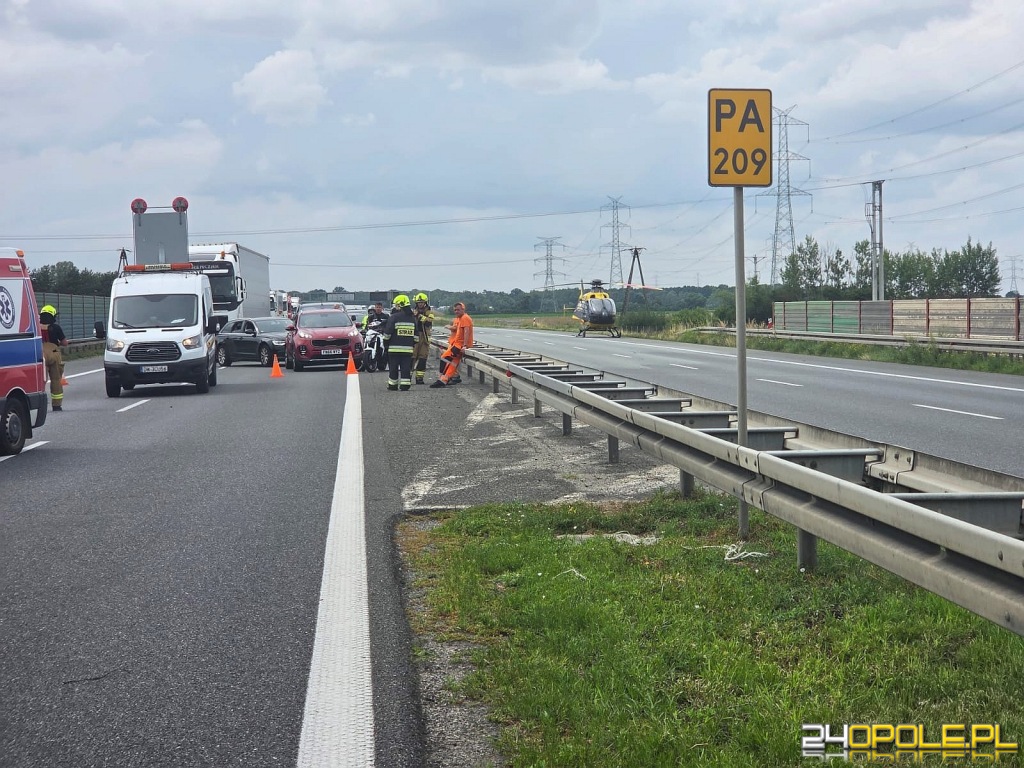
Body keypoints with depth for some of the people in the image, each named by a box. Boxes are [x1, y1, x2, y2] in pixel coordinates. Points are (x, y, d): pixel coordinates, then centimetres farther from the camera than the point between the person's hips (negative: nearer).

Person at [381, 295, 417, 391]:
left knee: (393, 367, 5)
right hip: (408, 347, 4)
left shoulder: (394, 317, -7)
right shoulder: (413, 318, 9)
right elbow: (416, 335, 14)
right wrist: (414, 344, 23)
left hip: (394, 348, -4)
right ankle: (405, 385, 0)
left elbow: (387, 332, -6)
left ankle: (392, 385, 10)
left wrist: (385, 343, 6)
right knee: (406, 368, 4)